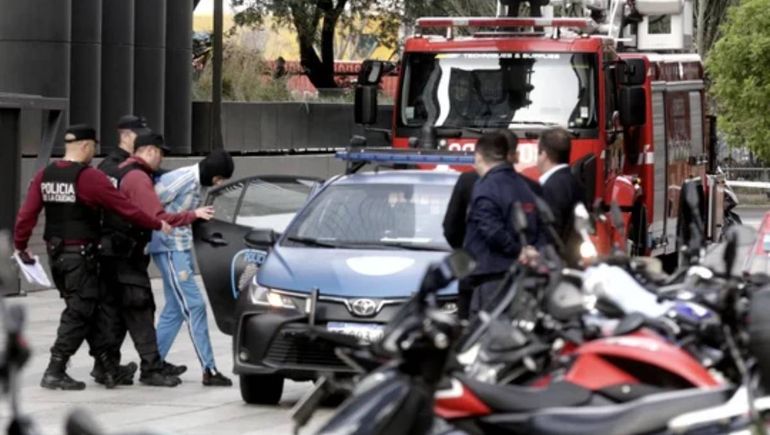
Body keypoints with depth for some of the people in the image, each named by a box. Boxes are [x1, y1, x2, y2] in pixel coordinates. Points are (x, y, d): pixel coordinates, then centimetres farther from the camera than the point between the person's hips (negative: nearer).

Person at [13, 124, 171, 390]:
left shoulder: (44, 176, 5)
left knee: (89, 309, 14)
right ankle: (55, 372, -3)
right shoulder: (89, 177, -14)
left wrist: (20, 246, 10)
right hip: (80, 255, -7)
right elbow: (125, 208, -12)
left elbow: (27, 213, 1)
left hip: (56, 255, 7)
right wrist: (158, 225, -3)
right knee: (78, 313, -1)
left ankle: (108, 366, 15)